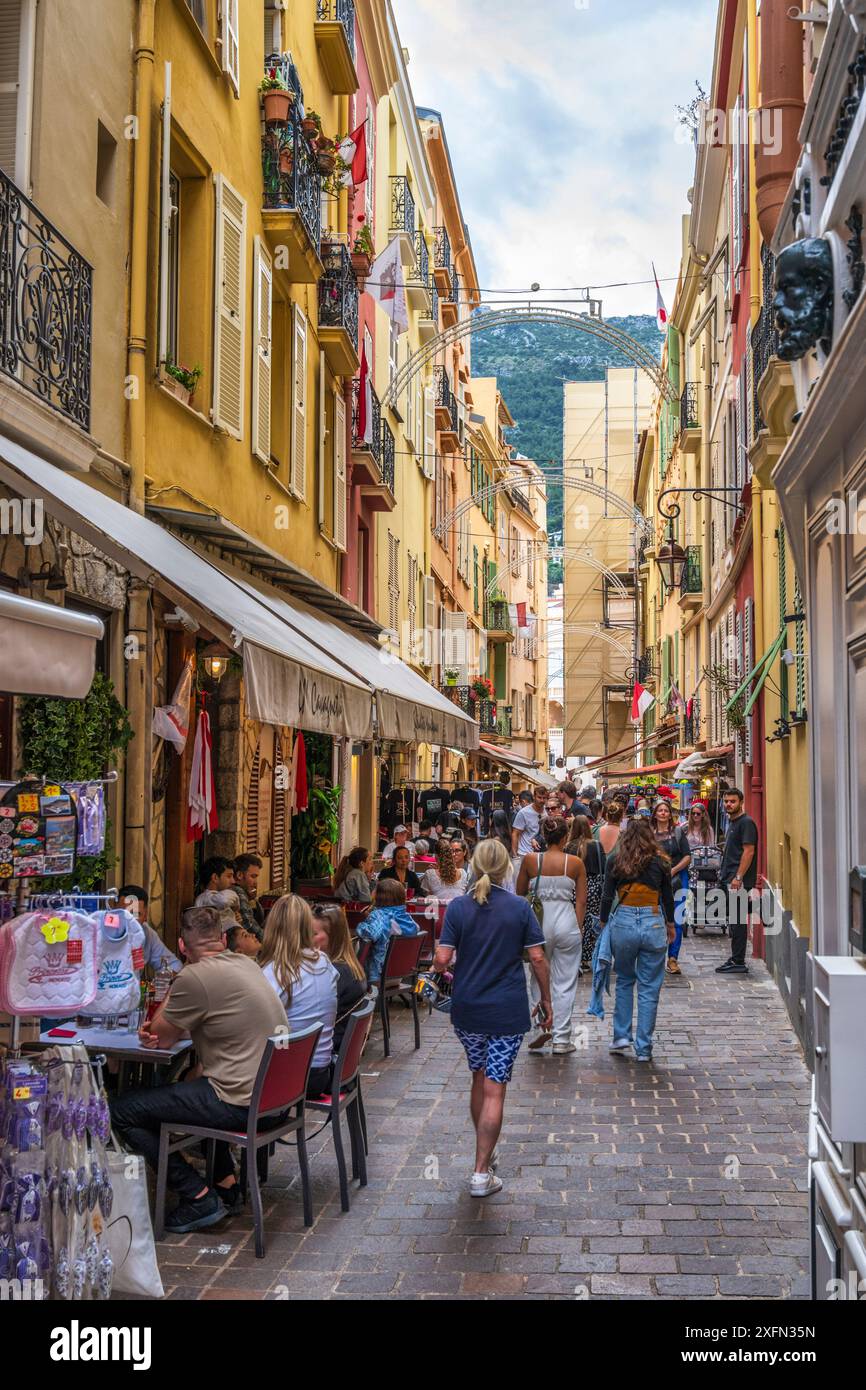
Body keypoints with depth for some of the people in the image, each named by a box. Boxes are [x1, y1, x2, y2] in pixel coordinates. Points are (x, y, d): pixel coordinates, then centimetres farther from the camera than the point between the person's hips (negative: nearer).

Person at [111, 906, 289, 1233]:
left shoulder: (195, 977, -17)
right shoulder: (246, 964, 10)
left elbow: (160, 1037, -4)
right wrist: (171, 1031, 7)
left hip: (241, 1102, -9)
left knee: (122, 1111, -3)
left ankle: (199, 1198, 0)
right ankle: (225, 1180, 28)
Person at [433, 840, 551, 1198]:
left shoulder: (458, 907, -5)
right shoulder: (520, 907, -6)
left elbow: (442, 959, -10)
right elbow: (538, 958, -6)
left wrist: (442, 966, 14)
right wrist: (546, 999, 6)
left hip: (467, 1009, 2)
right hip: (508, 1011, -2)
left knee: (479, 1079, 21)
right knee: (495, 1090, 0)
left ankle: (487, 1149, 34)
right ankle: (482, 1173, -3)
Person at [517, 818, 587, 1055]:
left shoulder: (530, 860, -4)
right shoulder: (575, 863, -4)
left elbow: (520, 894, 6)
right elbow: (581, 901, -2)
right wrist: (578, 927, 6)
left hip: (538, 921, 1)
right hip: (567, 922, 0)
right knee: (565, 984, 8)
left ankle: (542, 1025, 6)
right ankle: (561, 1039, 12)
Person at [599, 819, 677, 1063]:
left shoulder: (614, 861, 1)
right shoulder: (660, 862, 2)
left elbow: (607, 896, 2)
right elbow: (668, 896, 9)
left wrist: (602, 922, 17)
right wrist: (671, 924, 23)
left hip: (623, 922, 0)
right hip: (653, 924, 0)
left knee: (624, 980, 21)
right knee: (649, 988, 6)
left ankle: (622, 1036, 18)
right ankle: (643, 1048, 7)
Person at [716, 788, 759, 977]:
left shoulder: (746, 823, -10)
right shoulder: (732, 822, 19)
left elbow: (748, 851, -18)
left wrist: (738, 877, -22)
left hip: (740, 881, -10)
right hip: (729, 880, 10)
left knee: (738, 922, -8)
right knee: (734, 922, 13)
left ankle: (738, 963, -5)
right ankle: (736, 960, 18)